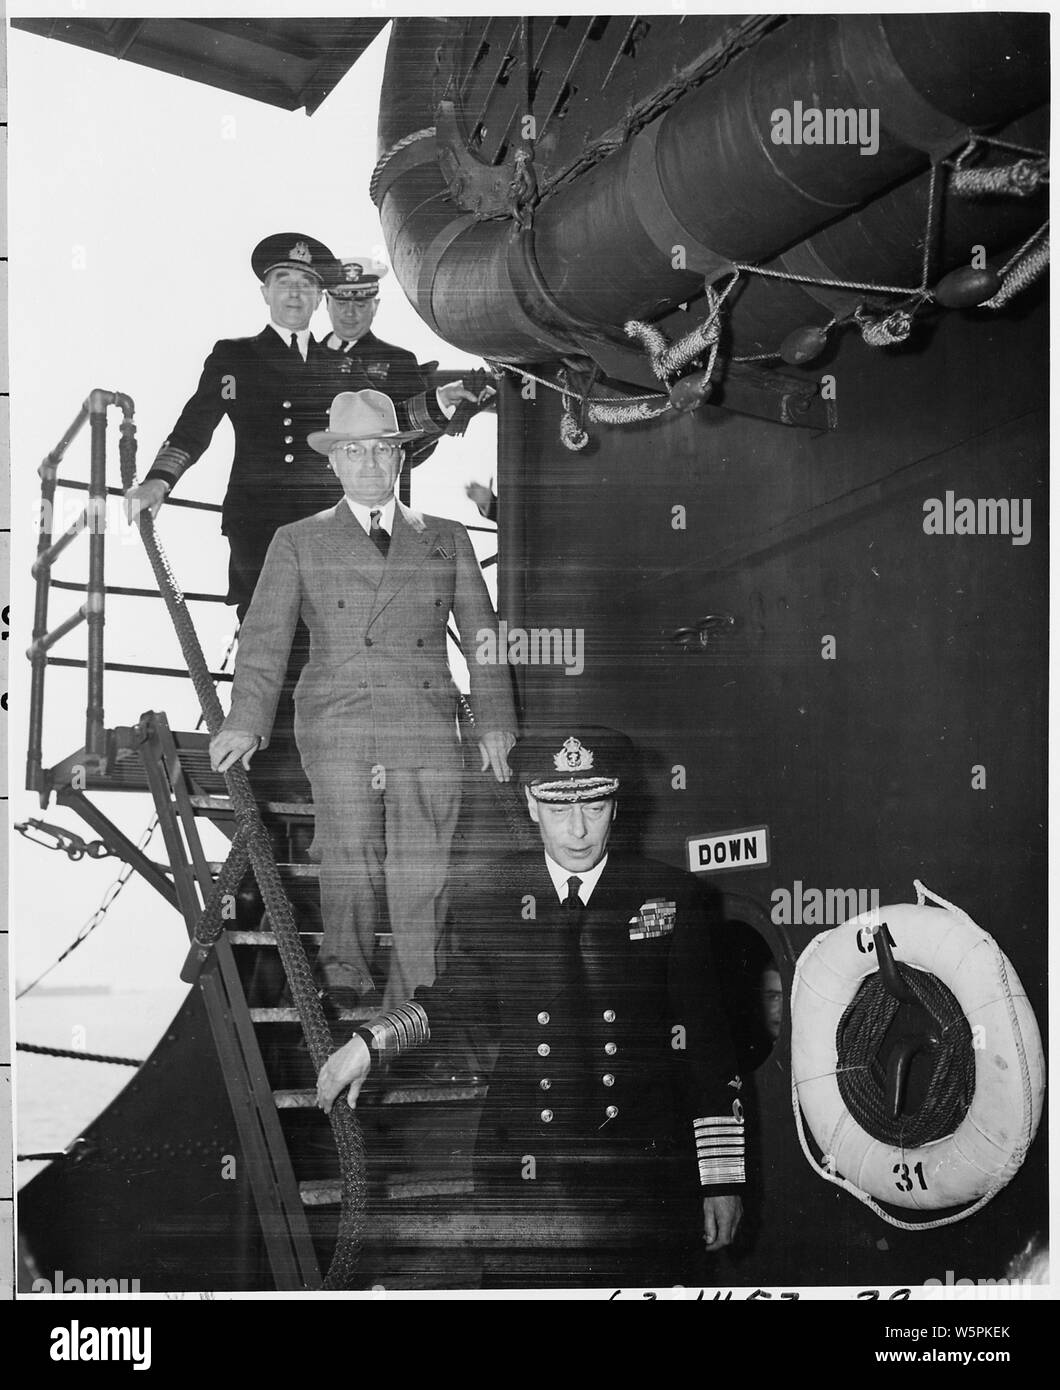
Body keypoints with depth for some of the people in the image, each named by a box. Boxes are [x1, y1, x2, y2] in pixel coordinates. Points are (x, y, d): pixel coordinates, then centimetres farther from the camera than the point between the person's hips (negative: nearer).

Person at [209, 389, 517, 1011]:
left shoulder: (446, 538, 18)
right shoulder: (299, 542, 13)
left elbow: (482, 633, 16)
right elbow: (266, 634, 3)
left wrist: (496, 721, 5)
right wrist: (246, 721, -10)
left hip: (428, 729, 1)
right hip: (337, 730, -1)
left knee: (424, 876, -5)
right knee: (352, 868, -5)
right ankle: (347, 980, 17)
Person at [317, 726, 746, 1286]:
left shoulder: (671, 896, -1)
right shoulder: (496, 896, 2)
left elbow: (707, 1043, 1)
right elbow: (461, 995, 16)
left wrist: (723, 1176, 0)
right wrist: (371, 1042, 2)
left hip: (644, 1185, 0)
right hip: (523, 1173, 1)